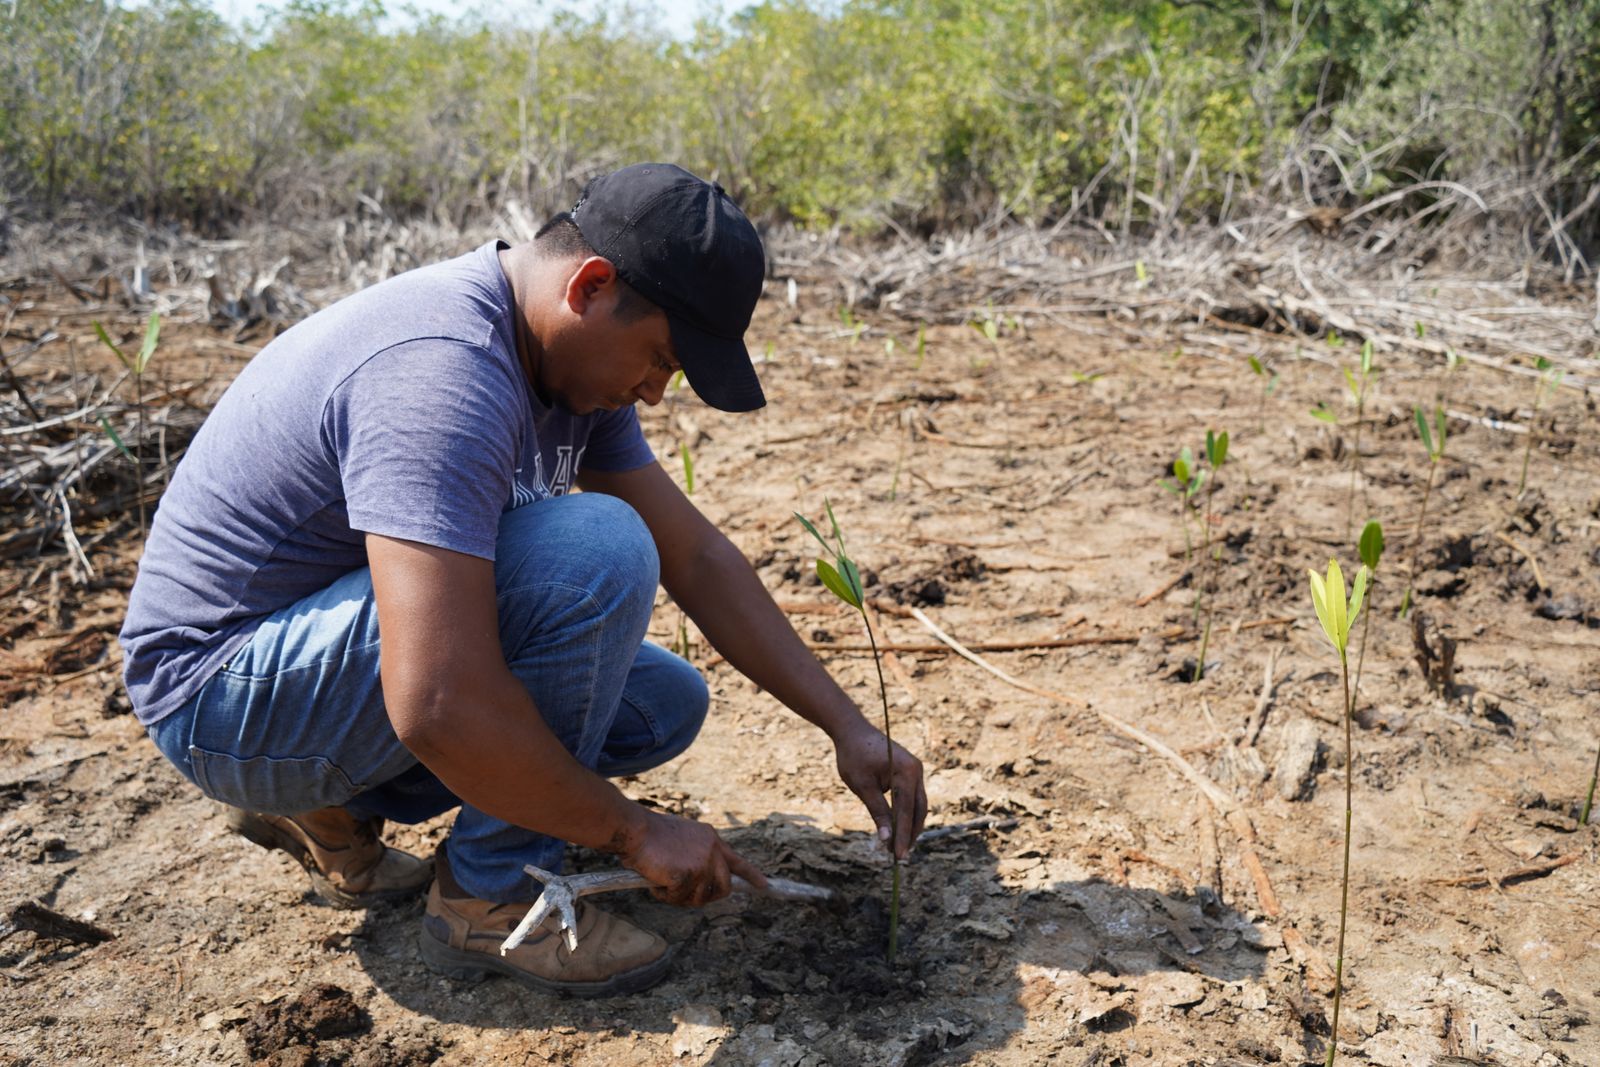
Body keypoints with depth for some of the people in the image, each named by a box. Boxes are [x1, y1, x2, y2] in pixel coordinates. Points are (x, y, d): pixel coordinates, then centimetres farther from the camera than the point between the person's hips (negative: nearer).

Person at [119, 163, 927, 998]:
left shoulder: (571, 354, 0)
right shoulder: (443, 371, -31)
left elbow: (695, 556, 5)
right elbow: (438, 708, -37)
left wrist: (846, 725, 2)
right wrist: (632, 833, -22)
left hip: (338, 637, 9)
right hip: (223, 697, -9)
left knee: (667, 705, 8)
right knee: (599, 552, -27)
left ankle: (328, 804, 12)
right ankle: (492, 895, -9)